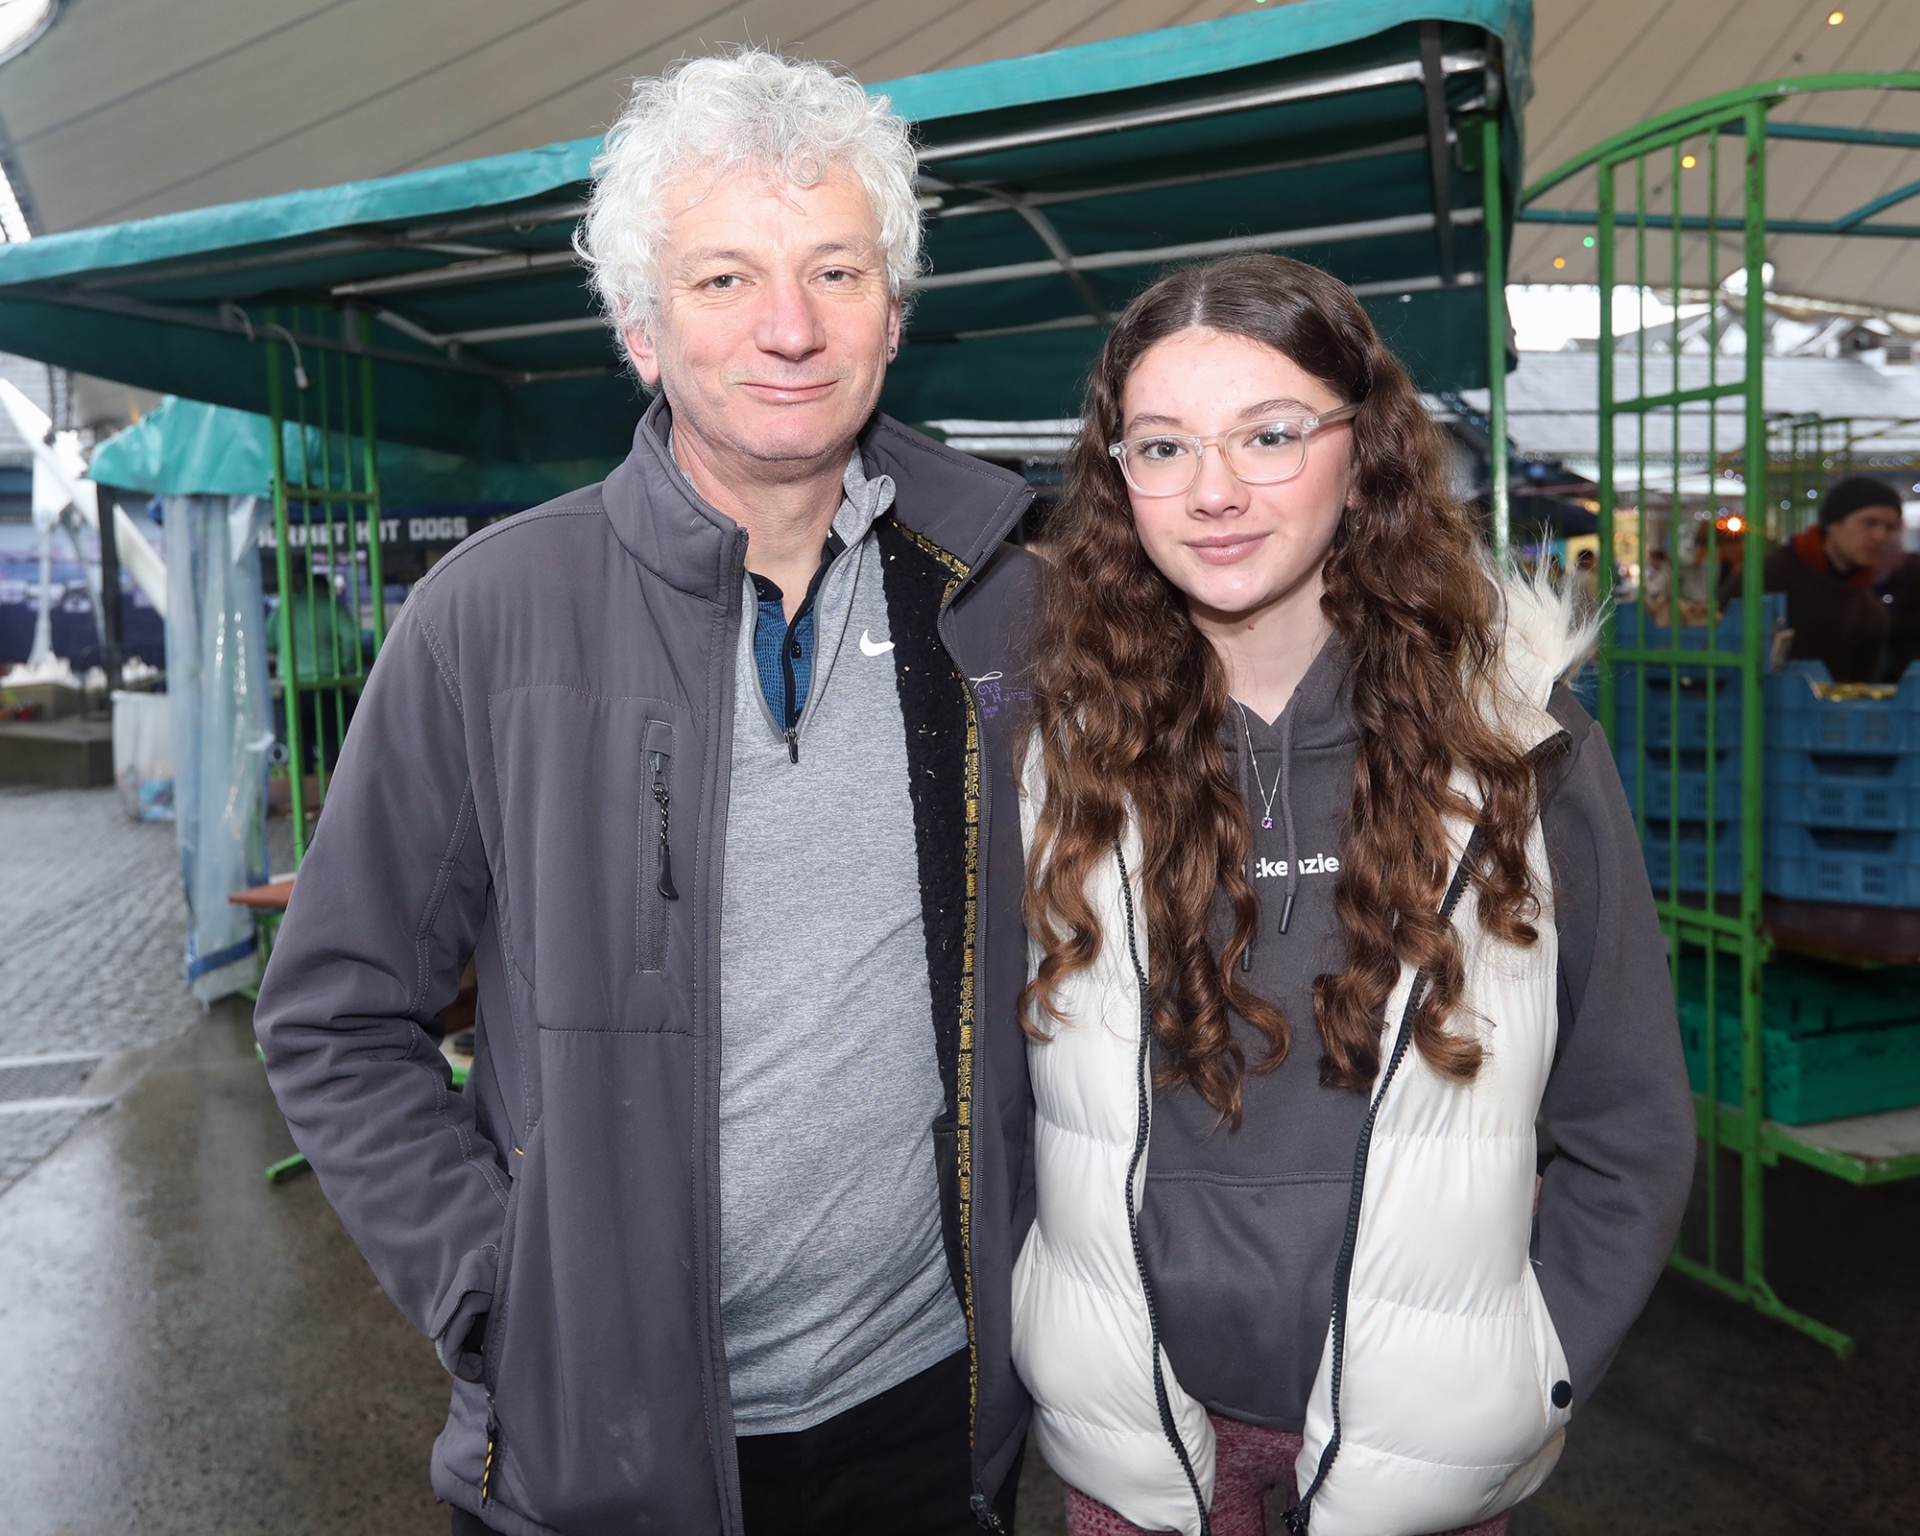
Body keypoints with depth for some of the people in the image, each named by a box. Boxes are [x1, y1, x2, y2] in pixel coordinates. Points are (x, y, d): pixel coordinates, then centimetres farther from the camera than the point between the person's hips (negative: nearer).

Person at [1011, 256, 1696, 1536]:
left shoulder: (1522, 741, -10)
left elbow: (1632, 1125, -2)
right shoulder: (1056, 749, -9)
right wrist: (1068, 1345, -3)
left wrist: (1538, 1369, -5)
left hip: (1422, 1430, 0)